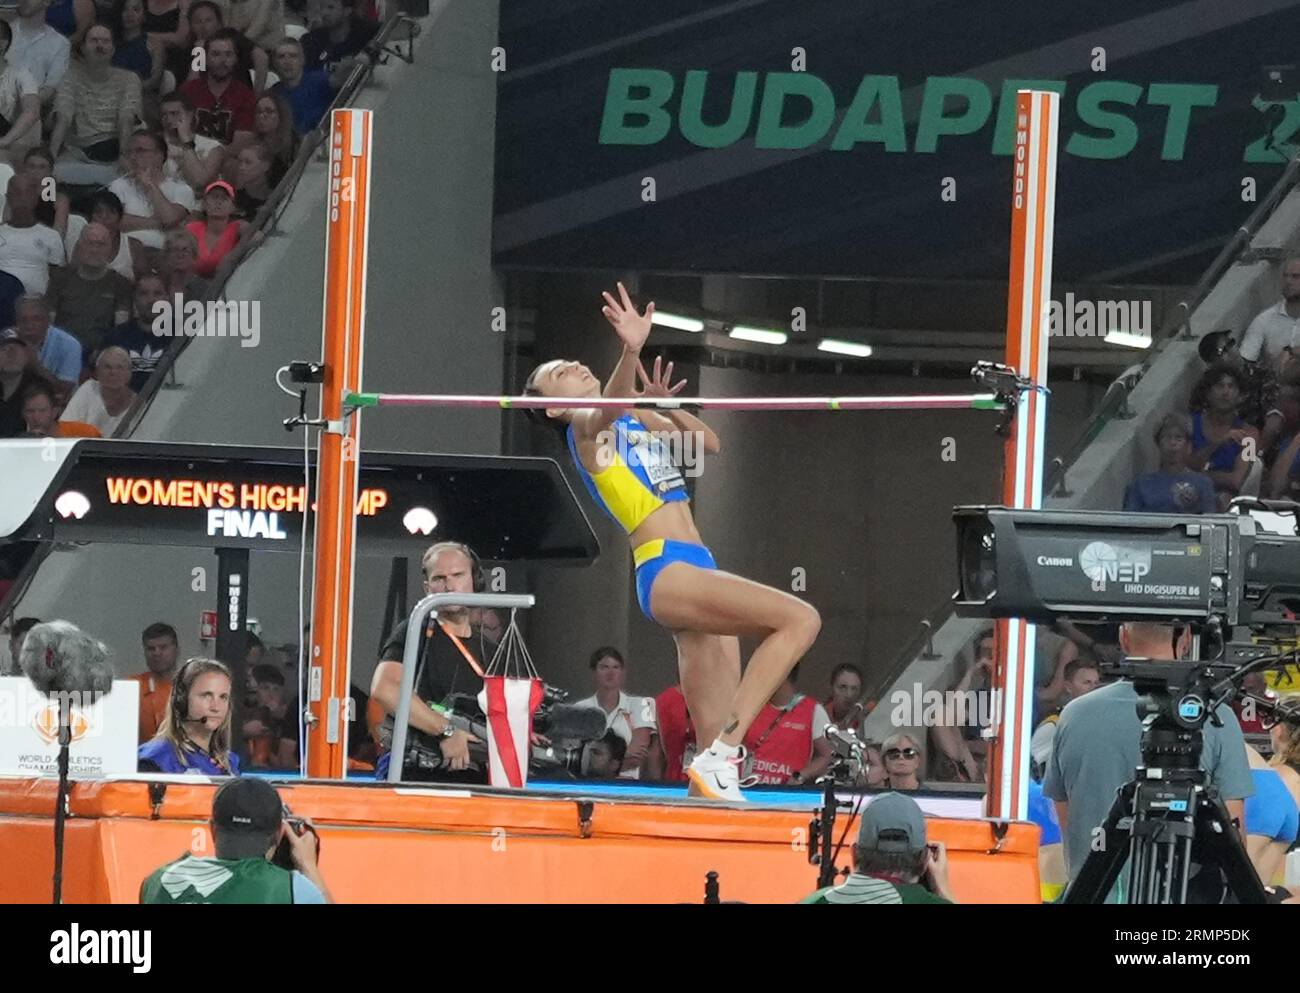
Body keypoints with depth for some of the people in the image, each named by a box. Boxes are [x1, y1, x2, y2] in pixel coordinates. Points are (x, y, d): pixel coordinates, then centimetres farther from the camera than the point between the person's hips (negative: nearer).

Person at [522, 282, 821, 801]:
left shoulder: (639, 421, 24)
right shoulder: (585, 427, 0)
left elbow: (707, 441, 24)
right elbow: (609, 406, -23)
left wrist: (665, 404, 6)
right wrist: (631, 350, -42)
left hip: (697, 572, 8)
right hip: (665, 571, -8)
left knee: (719, 748, 2)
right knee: (800, 618, -26)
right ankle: (719, 758, -30)